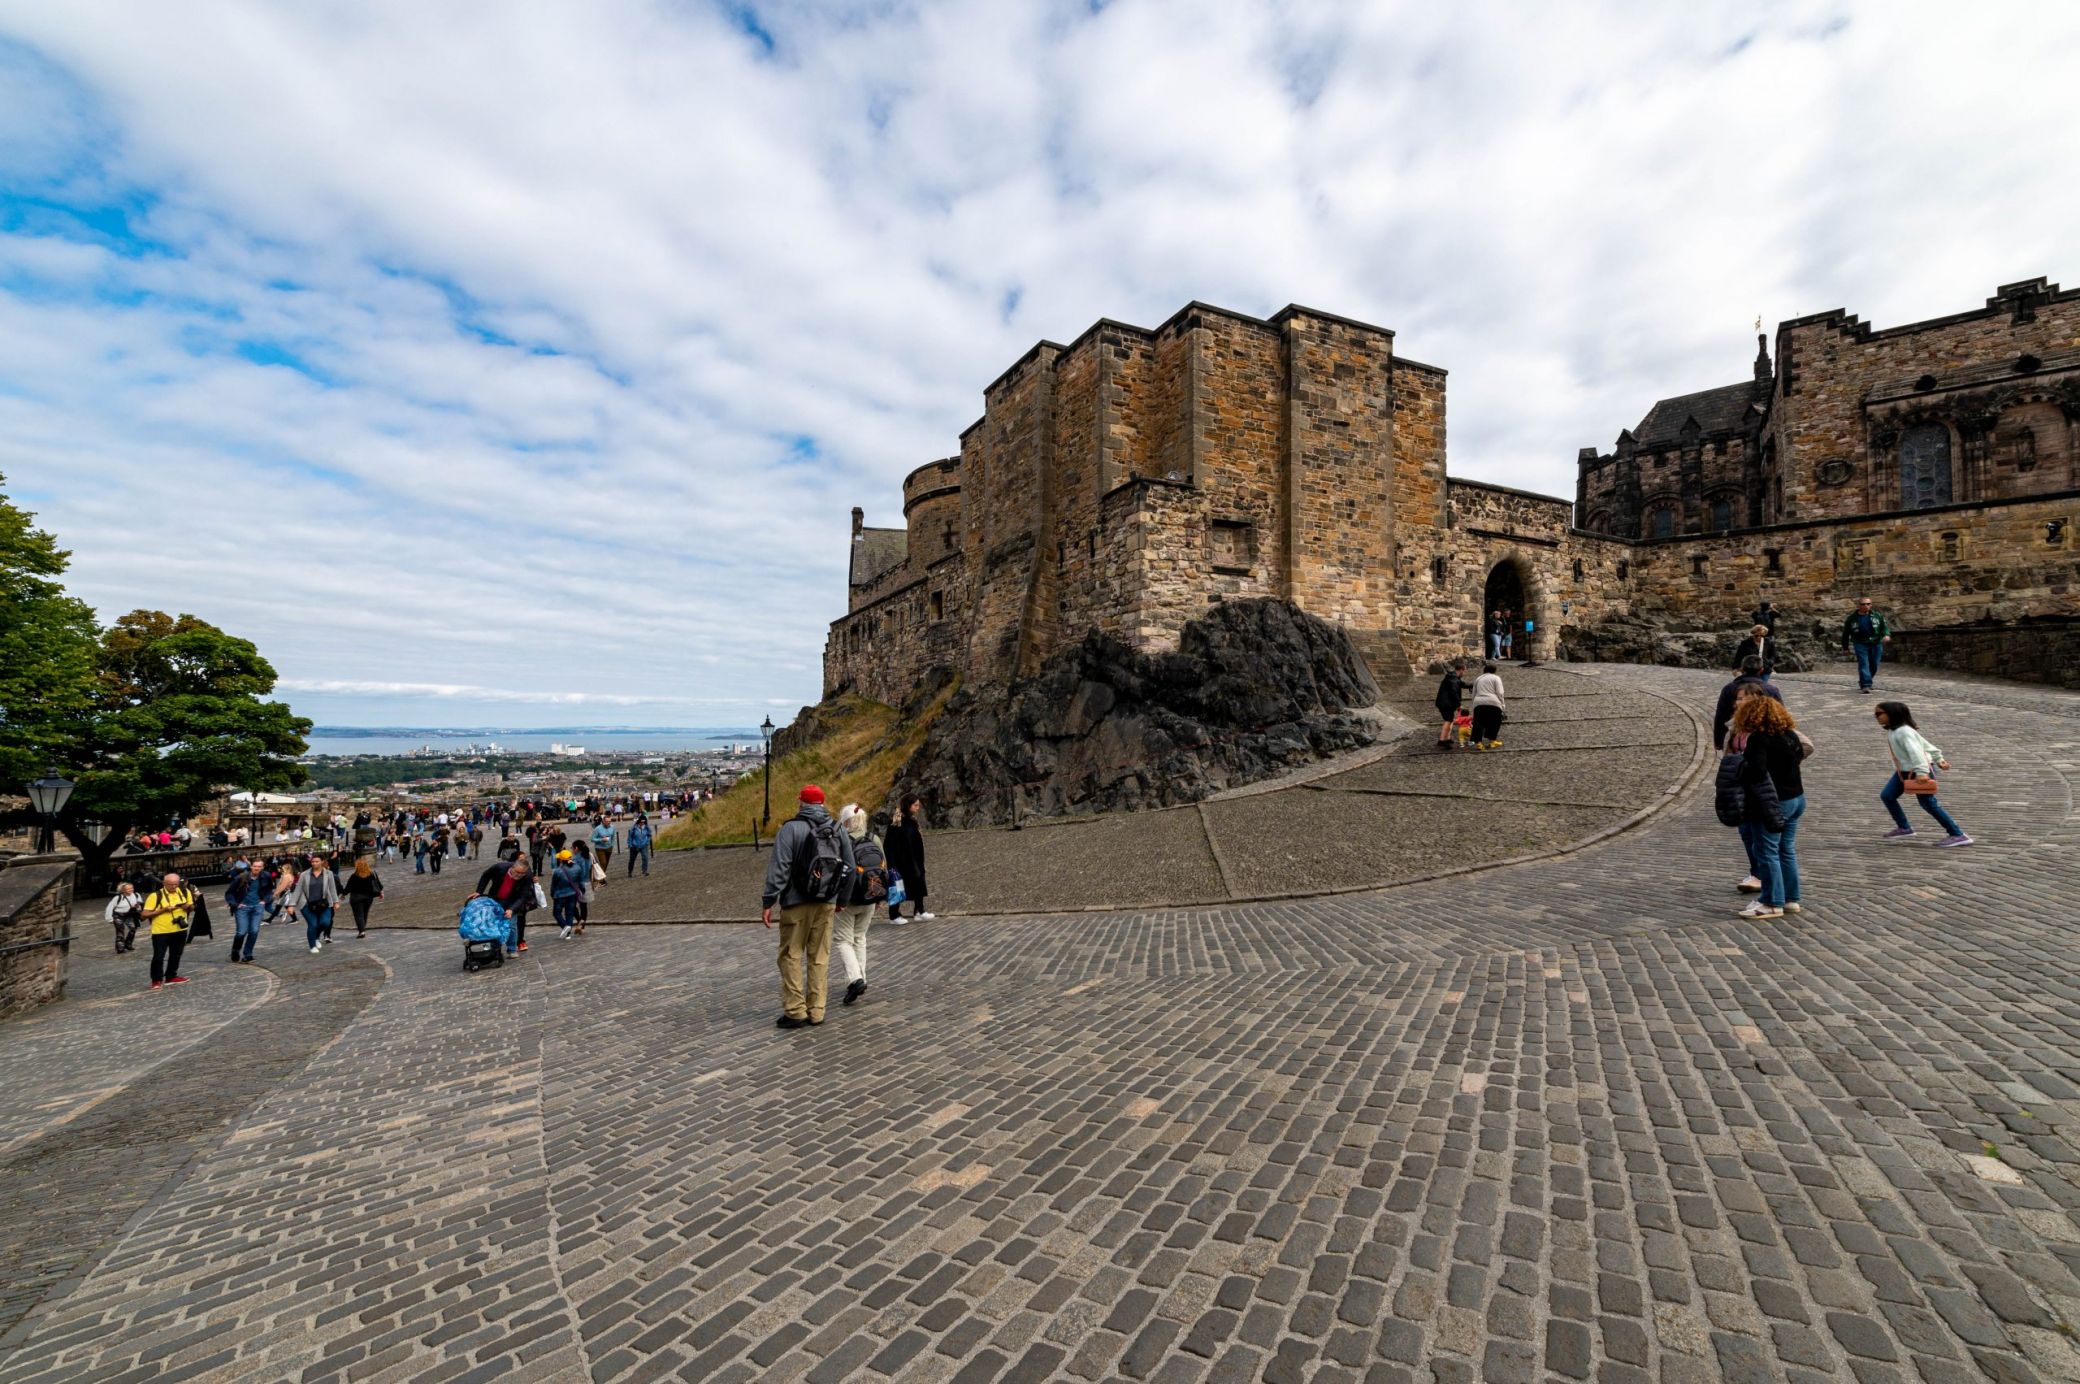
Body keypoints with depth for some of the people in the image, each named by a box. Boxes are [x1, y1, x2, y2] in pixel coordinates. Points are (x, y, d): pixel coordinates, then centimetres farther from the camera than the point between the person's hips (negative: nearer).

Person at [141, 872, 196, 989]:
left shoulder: (185, 892, 0)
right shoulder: (155, 895, -14)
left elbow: (192, 908, 12)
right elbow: (145, 914, -14)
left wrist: (188, 907, -11)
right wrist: (163, 909, -24)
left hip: (180, 930, 4)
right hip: (161, 931, -4)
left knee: (176, 955, 15)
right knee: (158, 957, -1)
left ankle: (171, 977, 28)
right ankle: (156, 980, 13)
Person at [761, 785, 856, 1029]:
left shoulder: (791, 828, -7)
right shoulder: (837, 830, 9)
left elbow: (778, 869, -12)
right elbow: (850, 868, 12)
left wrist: (768, 902, -8)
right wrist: (842, 898, 22)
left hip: (796, 903, -4)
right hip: (826, 904, 5)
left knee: (791, 956, 5)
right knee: (820, 957, 10)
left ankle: (795, 1011, 5)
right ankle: (816, 1011, 13)